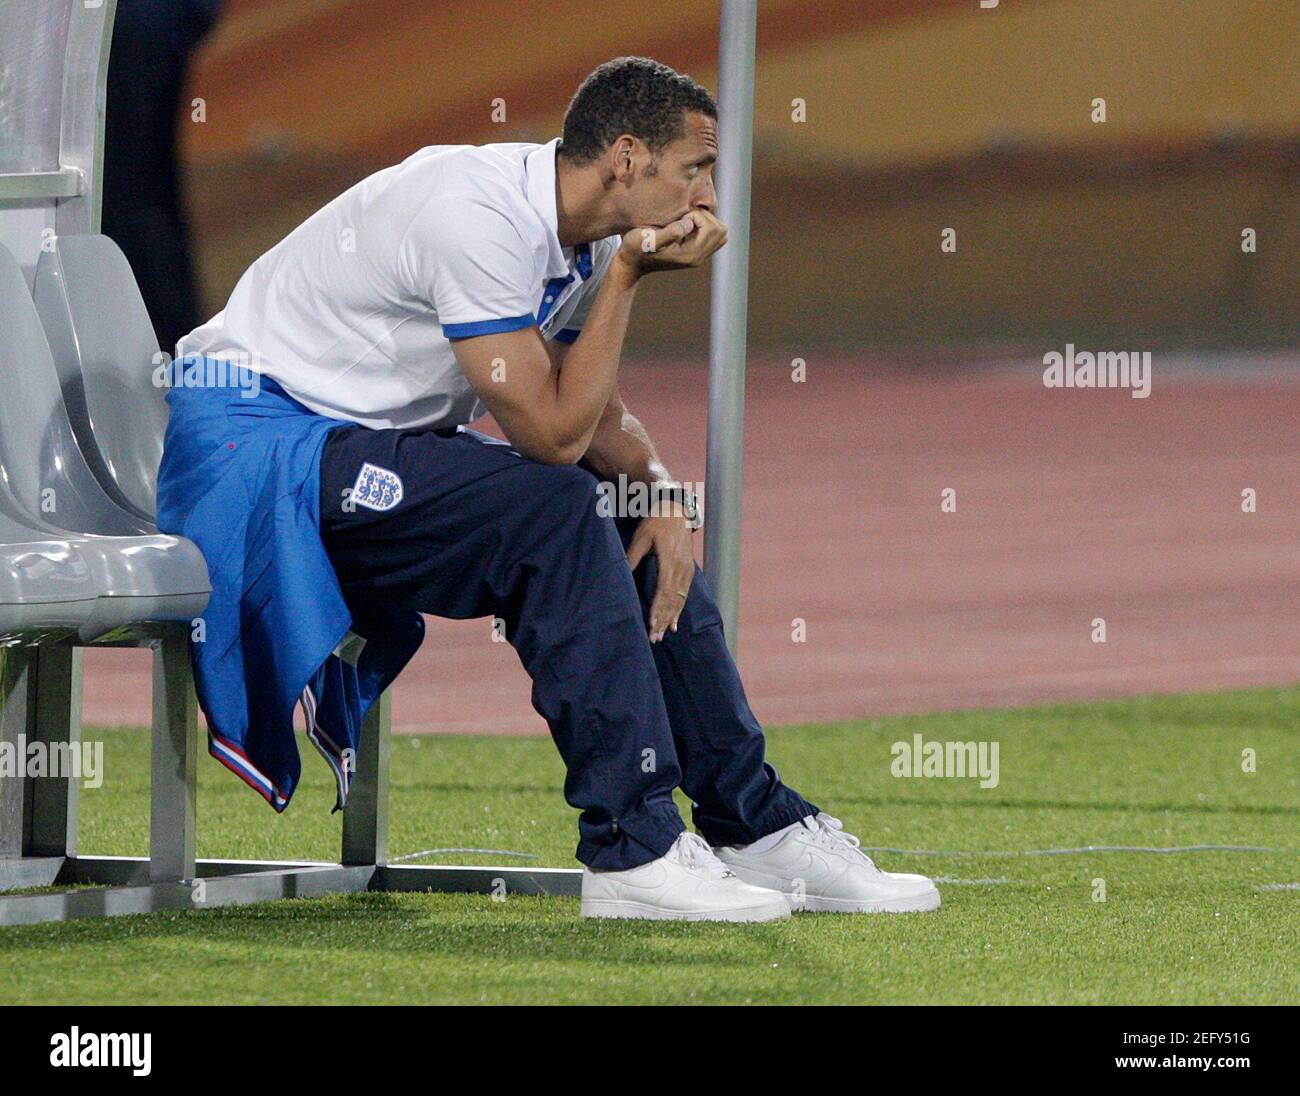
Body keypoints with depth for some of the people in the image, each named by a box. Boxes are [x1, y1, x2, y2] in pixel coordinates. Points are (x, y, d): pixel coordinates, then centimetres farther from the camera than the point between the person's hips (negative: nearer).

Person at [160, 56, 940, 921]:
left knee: (638, 527, 3)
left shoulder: (584, 237, 3)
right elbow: (554, 432, -26)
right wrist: (629, 276, -21)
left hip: (375, 442, 10)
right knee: (554, 511, -26)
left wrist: (660, 490, -9)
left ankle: (758, 829, 8)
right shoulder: (479, 215, -26)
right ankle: (633, 851, -23)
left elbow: (604, 418, 12)